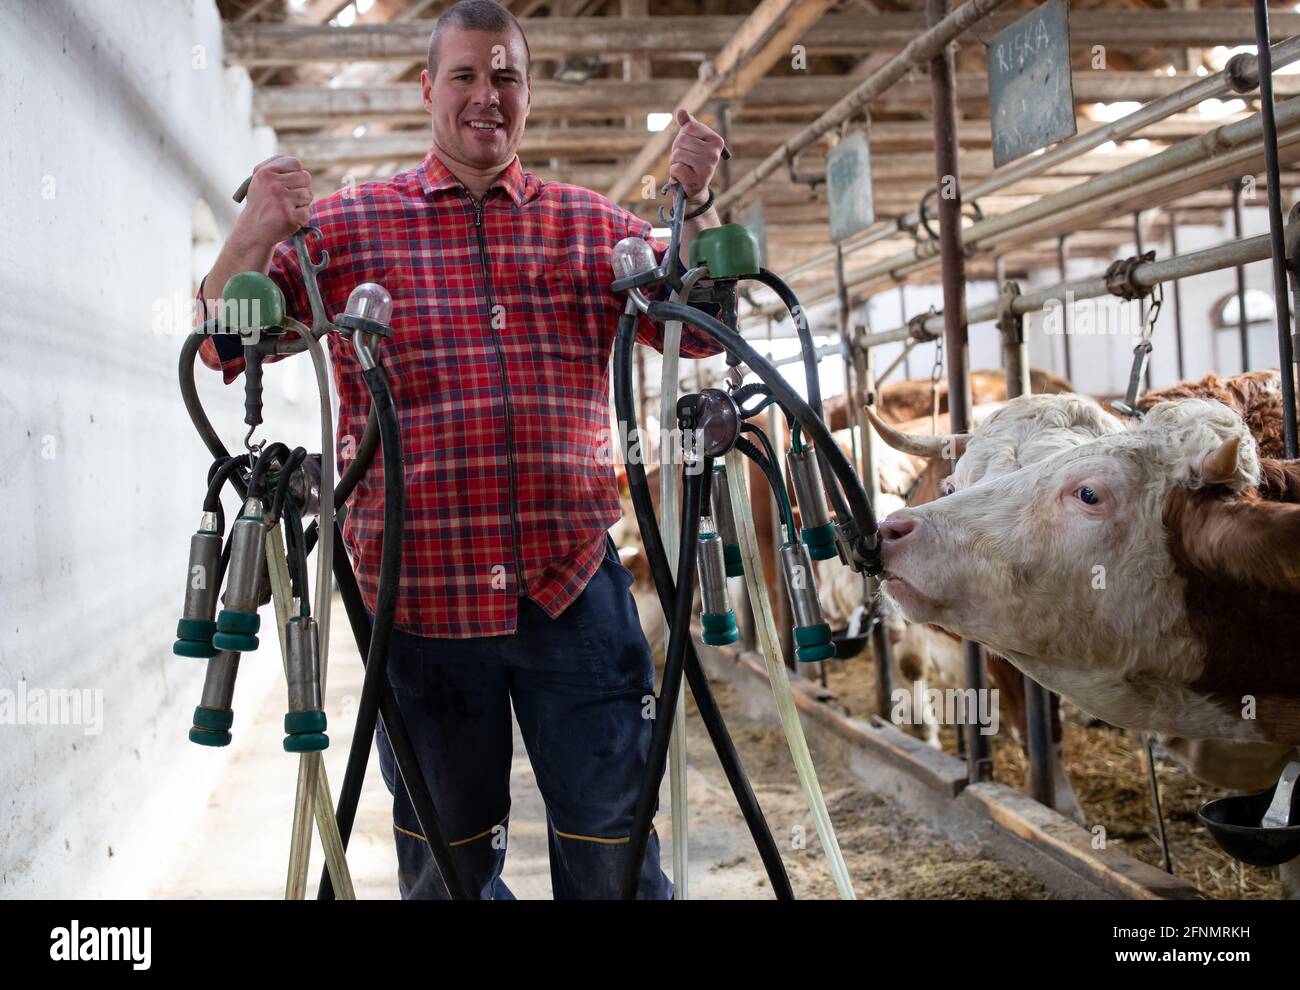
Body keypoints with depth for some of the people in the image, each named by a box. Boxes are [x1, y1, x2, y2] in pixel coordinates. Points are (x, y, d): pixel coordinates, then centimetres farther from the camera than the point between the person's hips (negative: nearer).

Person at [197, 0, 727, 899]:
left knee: (614, 845, 5)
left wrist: (696, 207, -9)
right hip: (420, 599, 0)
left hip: (573, 588, 1)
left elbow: (699, 328, 7)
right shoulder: (346, 225, 6)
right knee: (447, 863, 14)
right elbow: (225, 344, 3)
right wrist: (259, 232, -14)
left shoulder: (593, 226, 11)